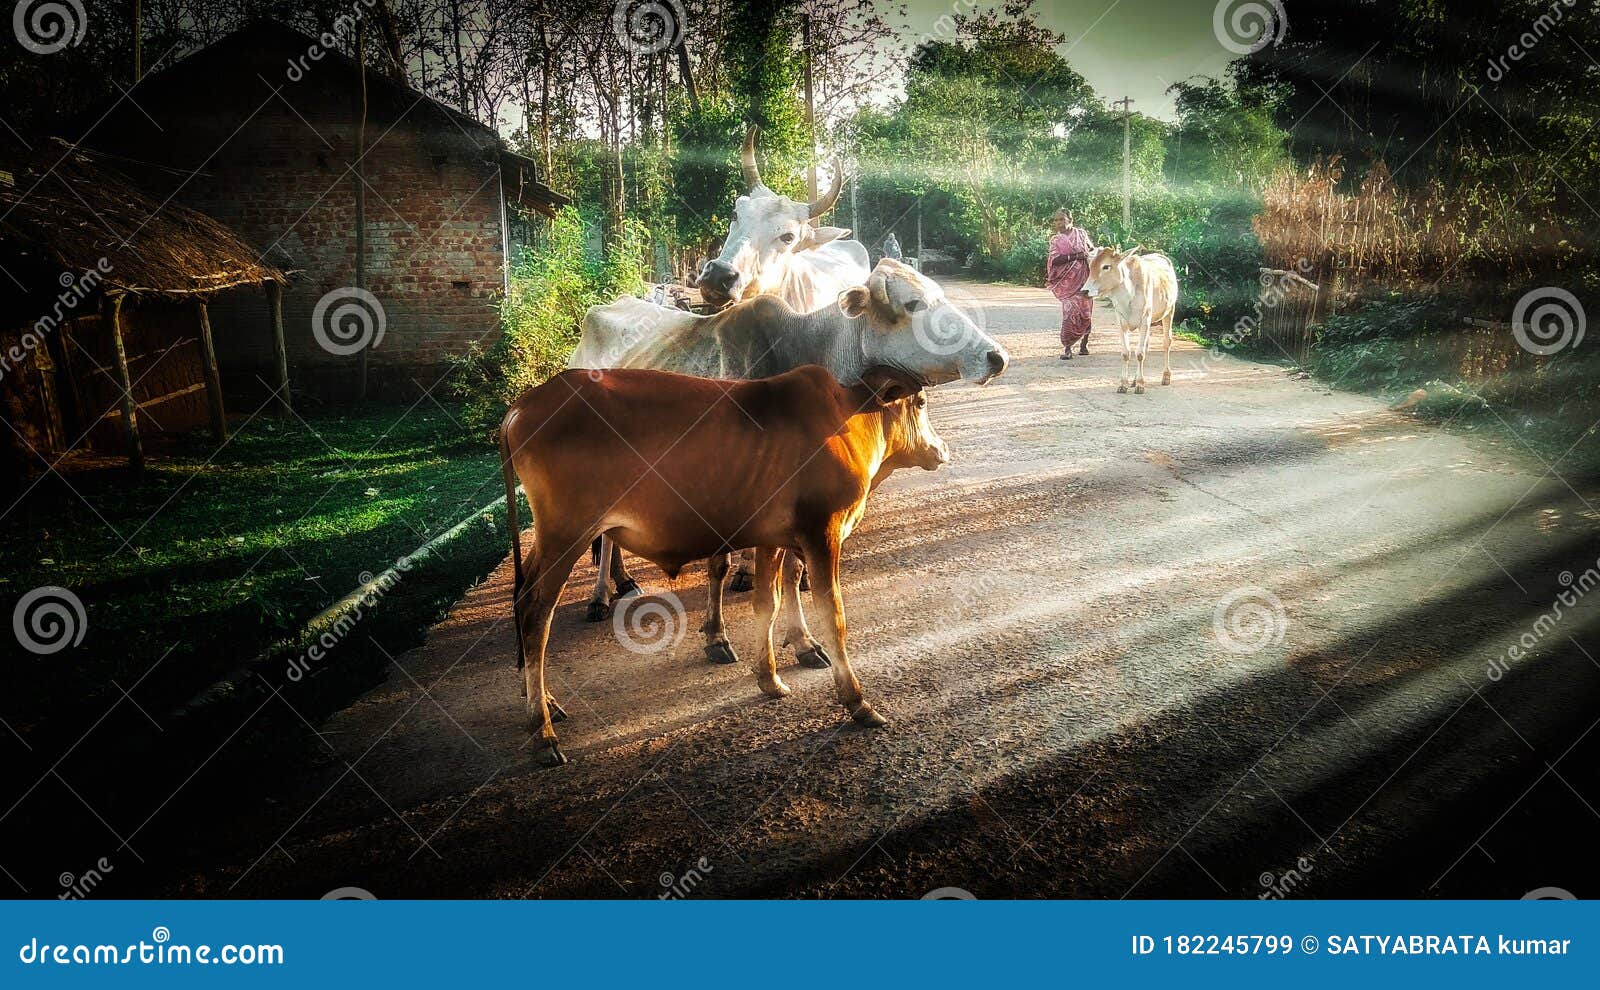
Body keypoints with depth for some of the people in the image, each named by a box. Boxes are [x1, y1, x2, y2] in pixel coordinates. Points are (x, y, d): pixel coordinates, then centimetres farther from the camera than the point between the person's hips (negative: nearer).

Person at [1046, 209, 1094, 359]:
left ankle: (1084, 344, 21)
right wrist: (1073, 256, -18)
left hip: (1085, 277, 2)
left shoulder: (1080, 233, 10)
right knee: (1070, 310, -14)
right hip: (1068, 280, -2)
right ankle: (1067, 348, -13)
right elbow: (1054, 260, -10)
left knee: (1086, 312, 5)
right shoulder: (1055, 240, 4)